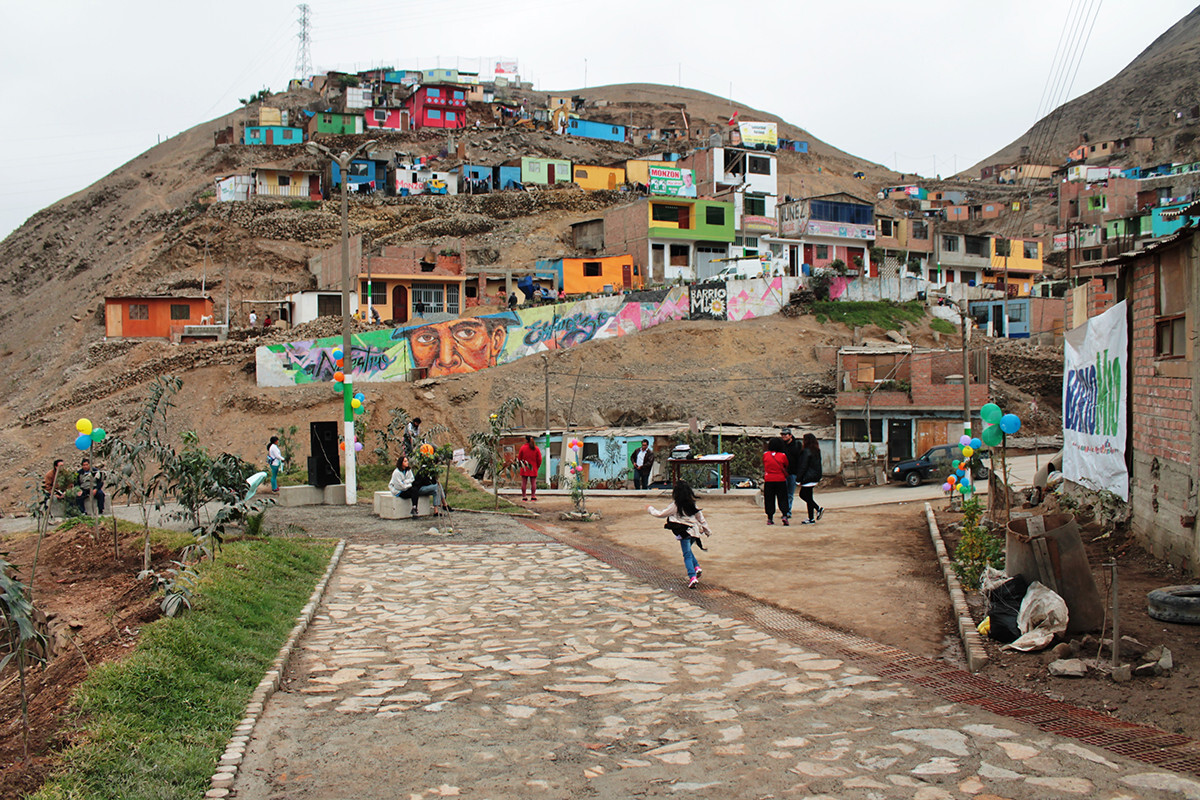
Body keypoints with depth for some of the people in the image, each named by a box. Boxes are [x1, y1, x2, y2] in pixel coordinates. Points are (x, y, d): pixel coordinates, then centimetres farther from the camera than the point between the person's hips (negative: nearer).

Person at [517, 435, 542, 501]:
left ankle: (523, 496, 4)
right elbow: (539, 459, 0)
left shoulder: (523, 447, -4)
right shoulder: (536, 449, -1)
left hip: (524, 468, -1)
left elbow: (519, 458, 1)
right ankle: (533, 496, 0)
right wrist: (537, 466, 15)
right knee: (533, 482, 4)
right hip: (533, 468, 1)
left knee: (523, 482, 4)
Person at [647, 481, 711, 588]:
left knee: (687, 555, -5)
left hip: (684, 532, -6)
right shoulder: (692, 504, 8)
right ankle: (696, 567, 11)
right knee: (688, 551, 27)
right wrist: (707, 530, 26)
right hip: (695, 531, 6)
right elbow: (700, 517, 15)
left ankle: (692, 577, -16)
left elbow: (661, 514, 4)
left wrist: (650, 509, 20)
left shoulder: (675, 505, -6)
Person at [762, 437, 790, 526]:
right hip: (781, 480, -1)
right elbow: (786, 466, 7)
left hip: (768, 480, 1)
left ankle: (770, 518, 7)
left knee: (769, 499, 8)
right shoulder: (783, 455, -8)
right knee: (782, 499, 6)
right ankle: (785, 515, -9)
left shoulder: (765, 454, -3)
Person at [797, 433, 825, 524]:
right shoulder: (817, 451, 10)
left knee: (808, 497, 0)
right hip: (815, 477, 9)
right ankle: (818, 509, 13)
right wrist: (818, 478, 21)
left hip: (808, 478, -9)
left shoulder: (806, 451, -16)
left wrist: (800, 479, -11)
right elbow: (819, 465, 16)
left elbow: (803, 466, -16)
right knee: (803, 495, 19)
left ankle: (811, 519, 5)